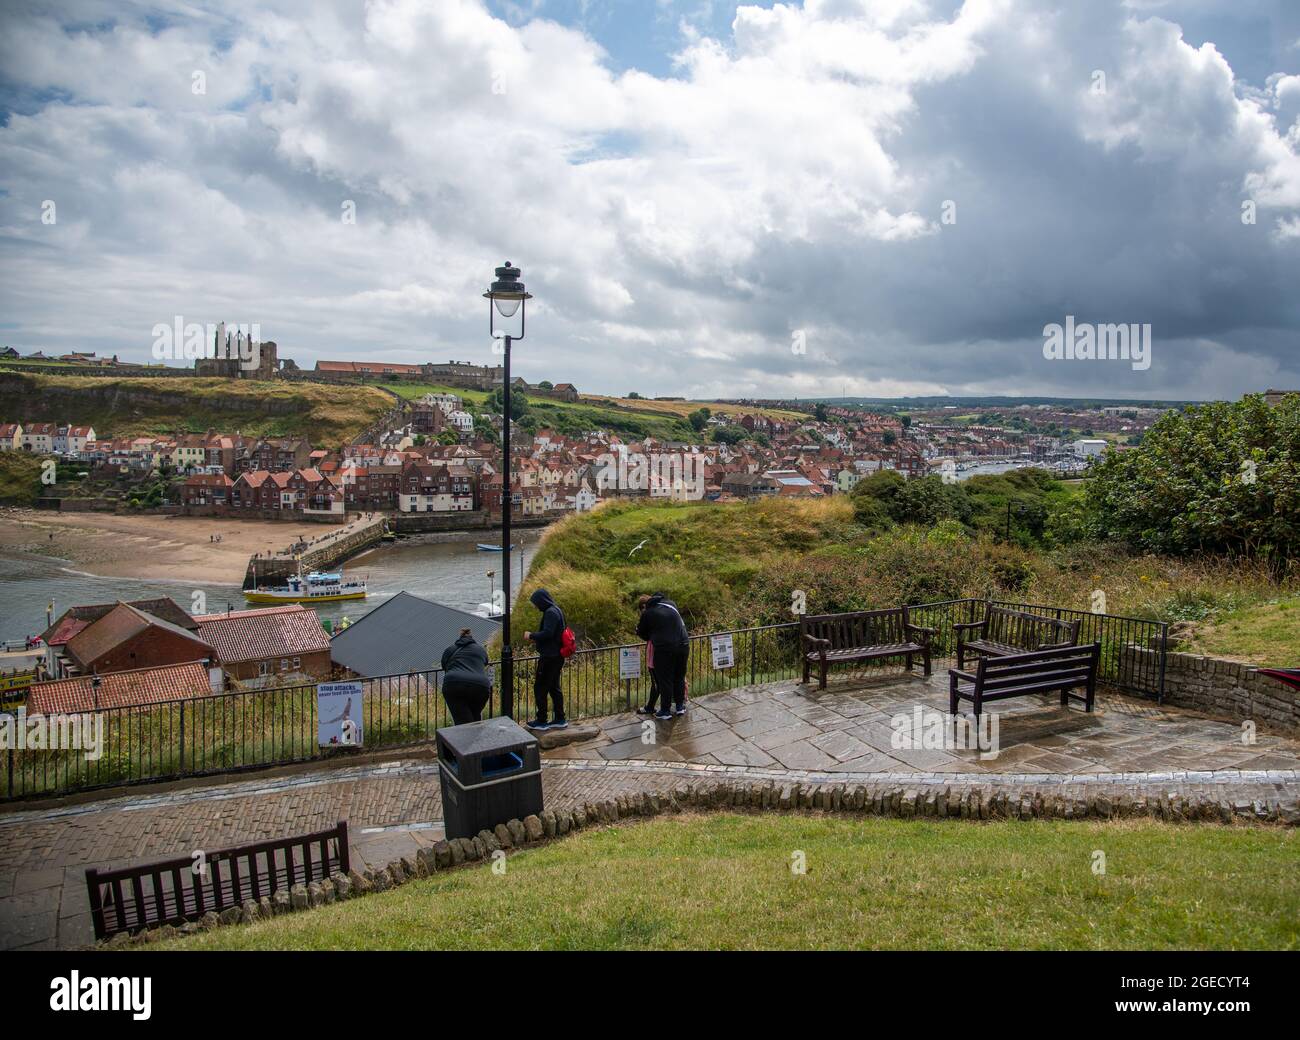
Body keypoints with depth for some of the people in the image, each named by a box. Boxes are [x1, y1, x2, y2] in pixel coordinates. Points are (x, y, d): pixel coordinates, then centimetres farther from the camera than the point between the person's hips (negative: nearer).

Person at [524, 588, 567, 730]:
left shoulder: (550, 613, -17)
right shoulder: (556, 610, 14)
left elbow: (547, 633, -27)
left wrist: (531, 635, -14)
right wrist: (536, 639, 12)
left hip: (549, 658, -10)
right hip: (557, 656, 10)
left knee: (540, 688, -1)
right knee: (554, 687, 15)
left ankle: (541, 721, 4)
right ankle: (560, 719, 20)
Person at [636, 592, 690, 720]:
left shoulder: (647, 613, 0)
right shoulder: (671, 604, 10)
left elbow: (641, 632, 12)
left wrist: (650, 638, 32)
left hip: (664, 649, -4)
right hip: (683, 645, 4)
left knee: (665, 680, 6)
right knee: (679, 677, 18)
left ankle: (665, 710, 13)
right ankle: (680, 706, 27)